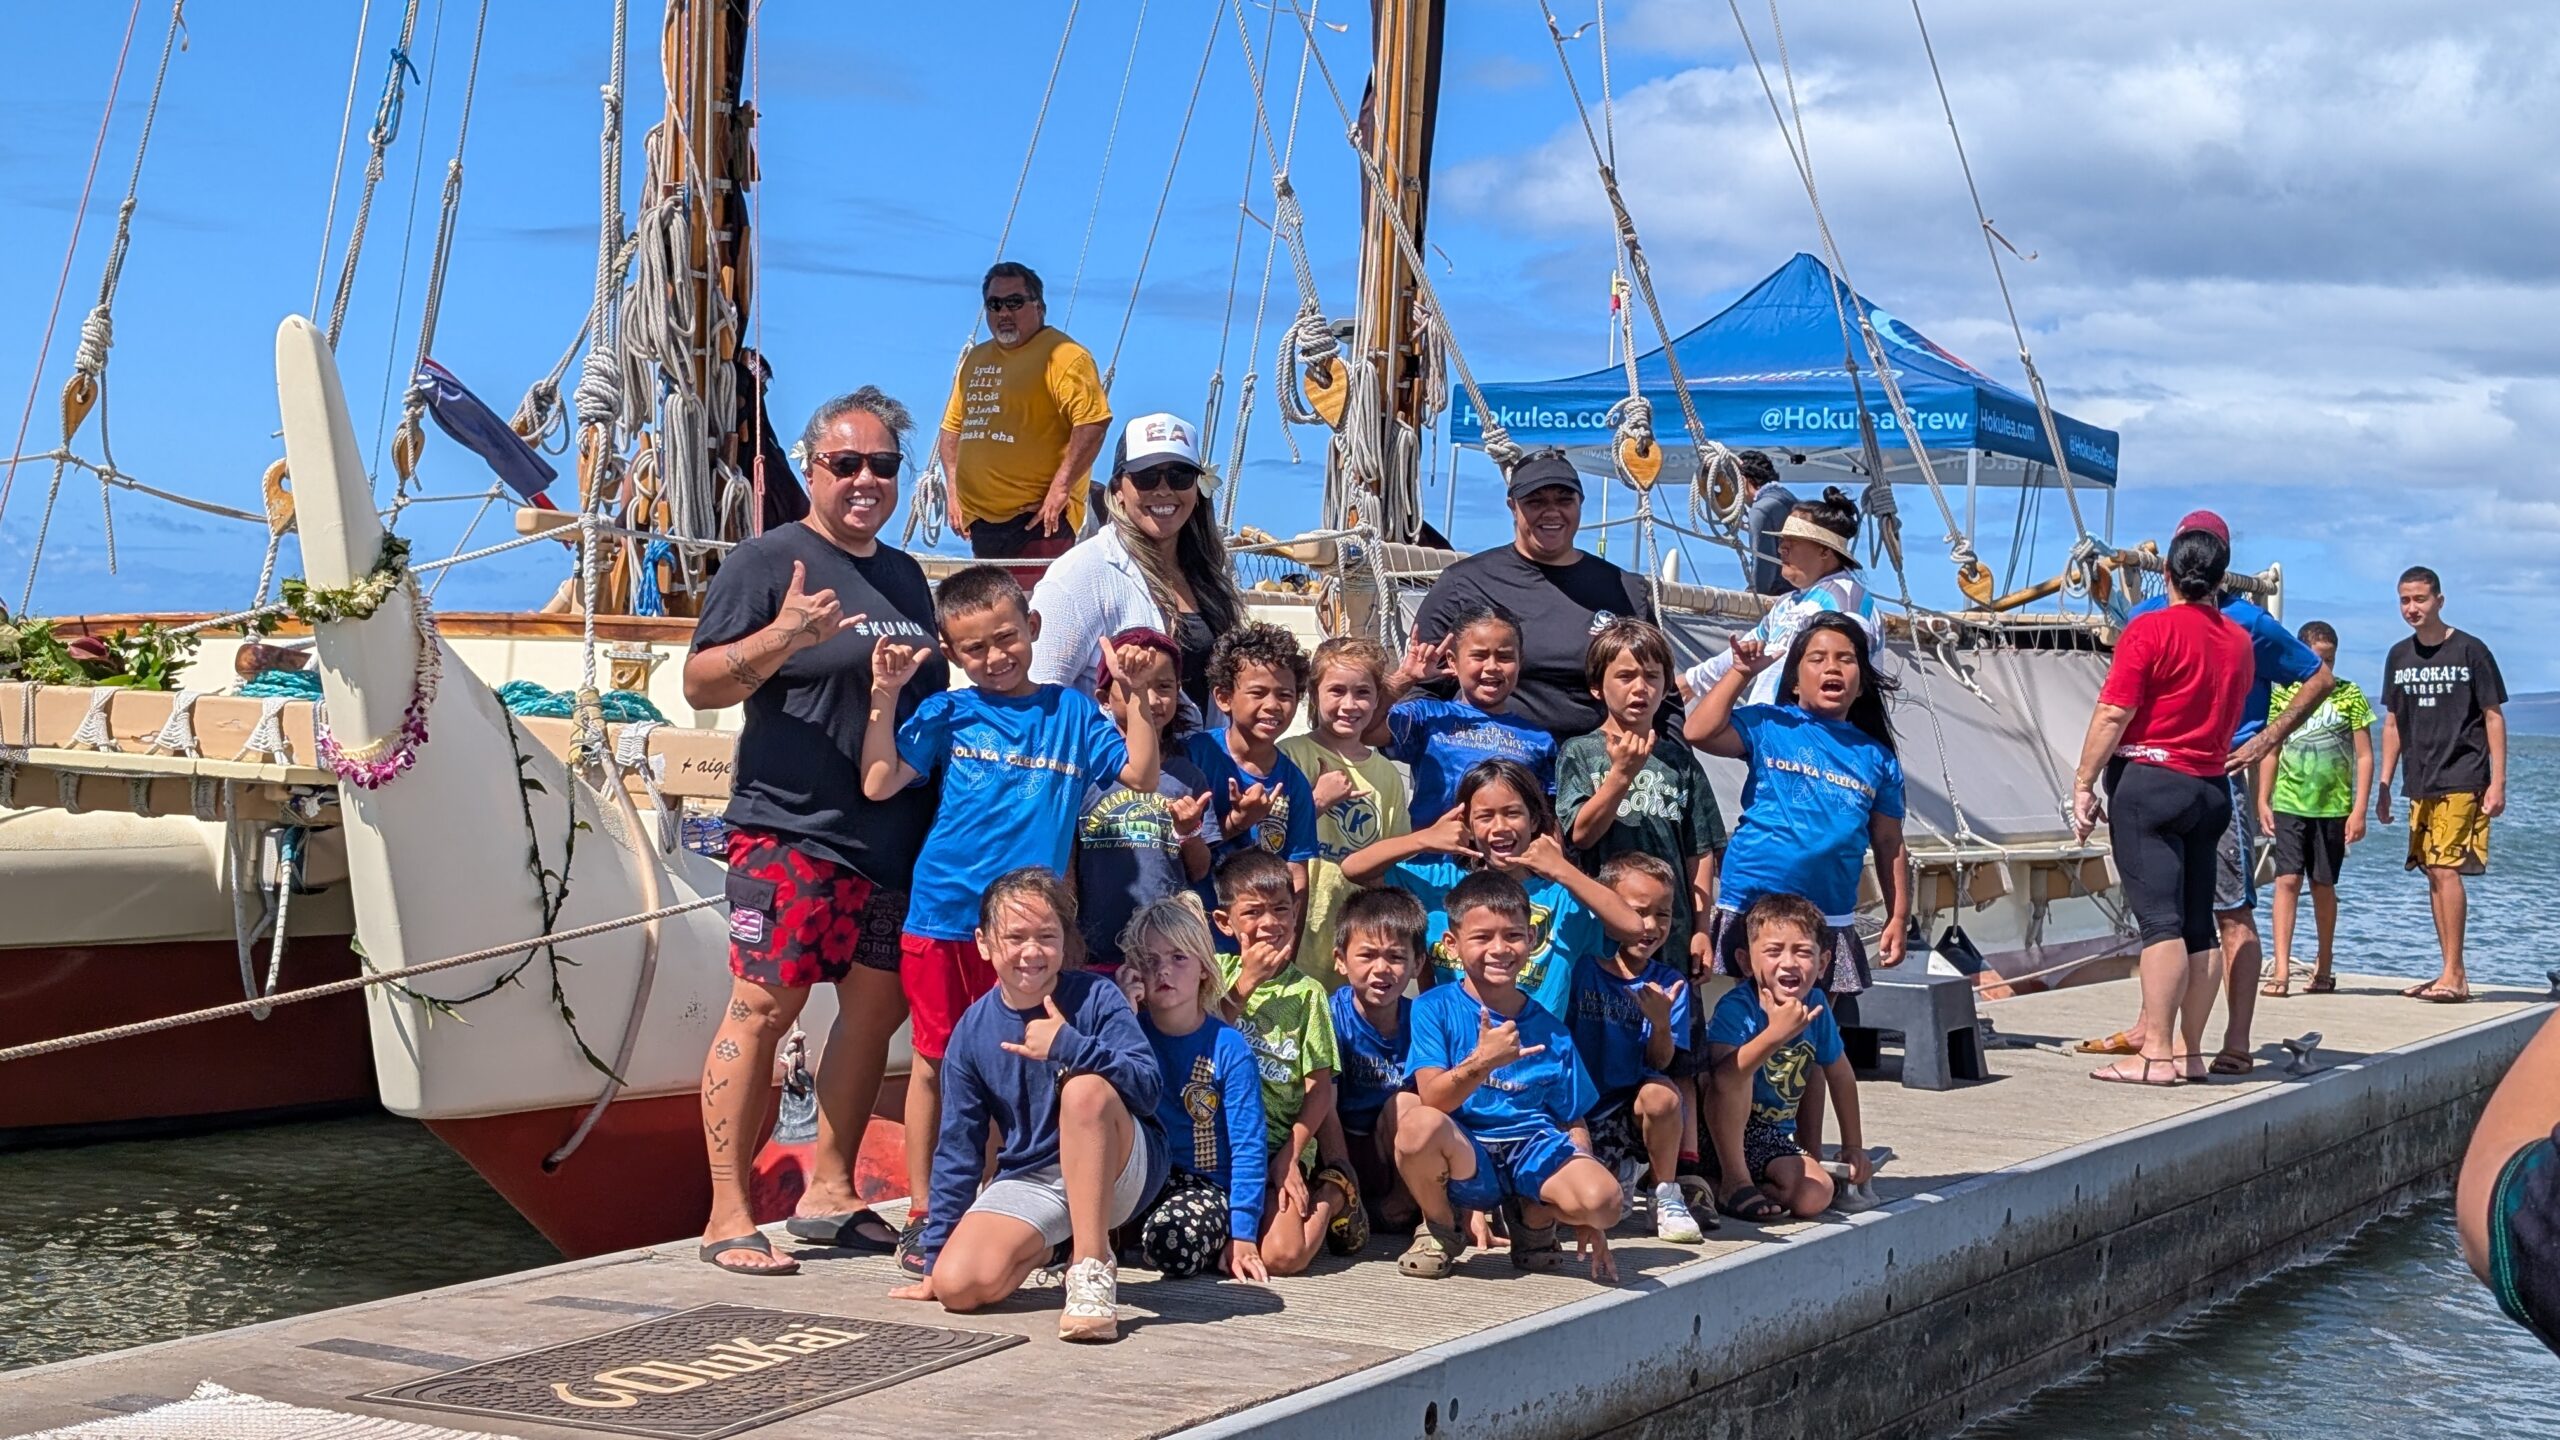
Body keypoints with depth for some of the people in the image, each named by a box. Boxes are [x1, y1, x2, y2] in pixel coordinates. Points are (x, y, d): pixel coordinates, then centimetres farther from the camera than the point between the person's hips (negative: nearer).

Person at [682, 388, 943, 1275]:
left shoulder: (906, 576, 20)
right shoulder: (768, 561, -2)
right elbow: (699, 685, -8)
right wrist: (782, 638, -24)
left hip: (895, 835, 7)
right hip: (790, 829, -7)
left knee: (876, 1005, 8)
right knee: (764, 1005, -10)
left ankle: (829, 1189, 19)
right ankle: (727, 1216, -5)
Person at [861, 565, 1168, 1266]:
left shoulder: (1071, 712, 9)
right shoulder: (947, 713, 5)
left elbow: (1140, 776, 5)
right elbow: (878, 783, -3)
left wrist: (1139, 697, -2)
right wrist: (884, 694, -7)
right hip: (943, 918, -1)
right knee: (934, 1061, 5)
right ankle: (924, 1213, 14)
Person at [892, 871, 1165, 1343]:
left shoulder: (1096, 998, -9)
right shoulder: (972, 1030, 0)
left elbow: (1149, 1087, -21)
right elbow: (958, 1148, 6)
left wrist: (1069, 1046, -34)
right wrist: (935, 1253, 6)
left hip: (1118, 1172, -3)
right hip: (1029, 1183, 3)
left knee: (1085, 1087, -35)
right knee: (957, 1285, -22)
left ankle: (1091, 1265, -26)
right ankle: (1040, 1247, 13)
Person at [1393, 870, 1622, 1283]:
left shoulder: (1550, 1031, 9)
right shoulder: (1436, 1008, -1)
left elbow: (1572, 1122, 11)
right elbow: (1432, 1098, -14)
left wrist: (1587, 1217, 1)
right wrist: (1481, 1063, -34)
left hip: (1534, 1148, 2)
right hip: (1464, 1157, -2)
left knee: (1603, 1198, -29)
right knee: (1418, 1124, -36)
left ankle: (1533, 1217, 10)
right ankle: (1440, 1229, -2)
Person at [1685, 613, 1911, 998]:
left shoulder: (1877, 757, 12)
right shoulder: (1769, 725, 3)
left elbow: (1889, 846, 12)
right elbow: (1699, 732, -13)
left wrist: (1898, 918, 6)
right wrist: (1742, 672, -8)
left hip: (1831, 920, 3)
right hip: (1753, 907, -3)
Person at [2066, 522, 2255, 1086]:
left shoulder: (2151, 629, -9)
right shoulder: (2238, 639, 11)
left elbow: (2113, 714, -12)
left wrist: (2083, 783, -8)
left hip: (2149, 780, -6)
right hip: (2212, 786, 6)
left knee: (2160, 919, -11)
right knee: (2199, 923, 8)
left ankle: (2156, 1055, -13)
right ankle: (2189, 1051, 12)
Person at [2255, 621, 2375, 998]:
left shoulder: (2350, 695, 1)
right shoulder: (2283, 694, 5)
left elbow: (2364, 756, 1)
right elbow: (2271, 750, 12)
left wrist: (2359, 810, -5)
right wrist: (2263, 801, 6)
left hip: (2333, 807, 0)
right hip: (2289, 803, 0)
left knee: (2323, 885, 8)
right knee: (2287, 880, -10)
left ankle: (2323, 969, 22)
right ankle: (2281, 971, -13)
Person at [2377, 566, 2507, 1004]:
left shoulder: (2469, 651, -3)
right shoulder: (2400, 657, 12)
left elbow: (2494, 718, -2)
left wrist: (2497, 783, -8)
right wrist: (2384, 785, 12)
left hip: (2462, 780, -6)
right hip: (2420, 785, 6)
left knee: (2447, 869, -14)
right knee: (2433, 874, 6)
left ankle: (2454, 974, -12)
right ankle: (2450, 974, 11)